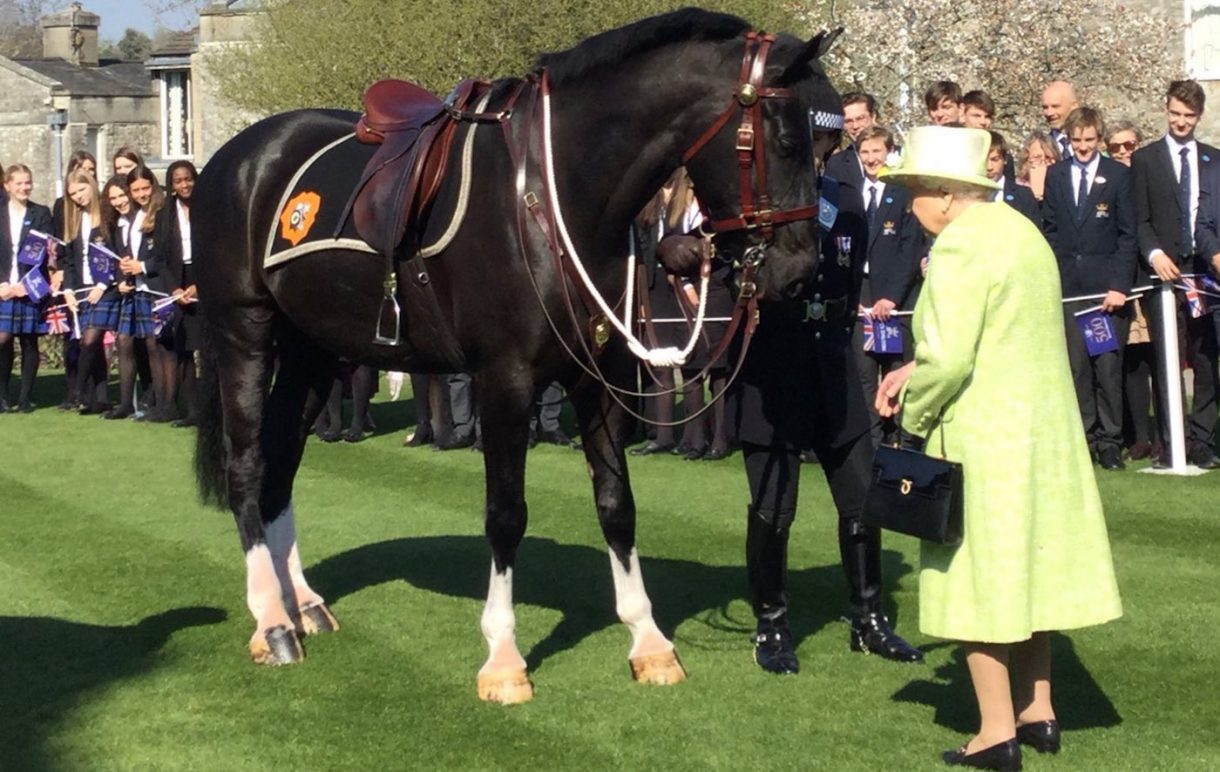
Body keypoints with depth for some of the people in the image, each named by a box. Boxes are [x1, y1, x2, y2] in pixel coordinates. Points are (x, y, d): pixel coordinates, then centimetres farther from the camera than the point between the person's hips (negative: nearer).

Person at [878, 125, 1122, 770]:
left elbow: (948, 359, -23)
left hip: (982, 438, -9)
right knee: (1026, 569, 17)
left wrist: (914, 414, -6)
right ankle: (1038, 712, 25)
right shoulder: (1021, 230, 11)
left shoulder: (959, 246, -17)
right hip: (1044, 426, 9)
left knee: (978, 578, 1)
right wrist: (916, 371, 8)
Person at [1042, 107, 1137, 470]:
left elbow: (1128, 233, 0)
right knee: (1075, 365, 1)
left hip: (1106, 284, -2)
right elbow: (1050, 229, 12)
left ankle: (1110, 440, 5)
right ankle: (1085, 436, 8)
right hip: (1069, 285, 2)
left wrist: (1120, 284, -8)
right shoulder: (1056, 175, 10)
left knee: (1108, 365, -2)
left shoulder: (1118, 174, 2)